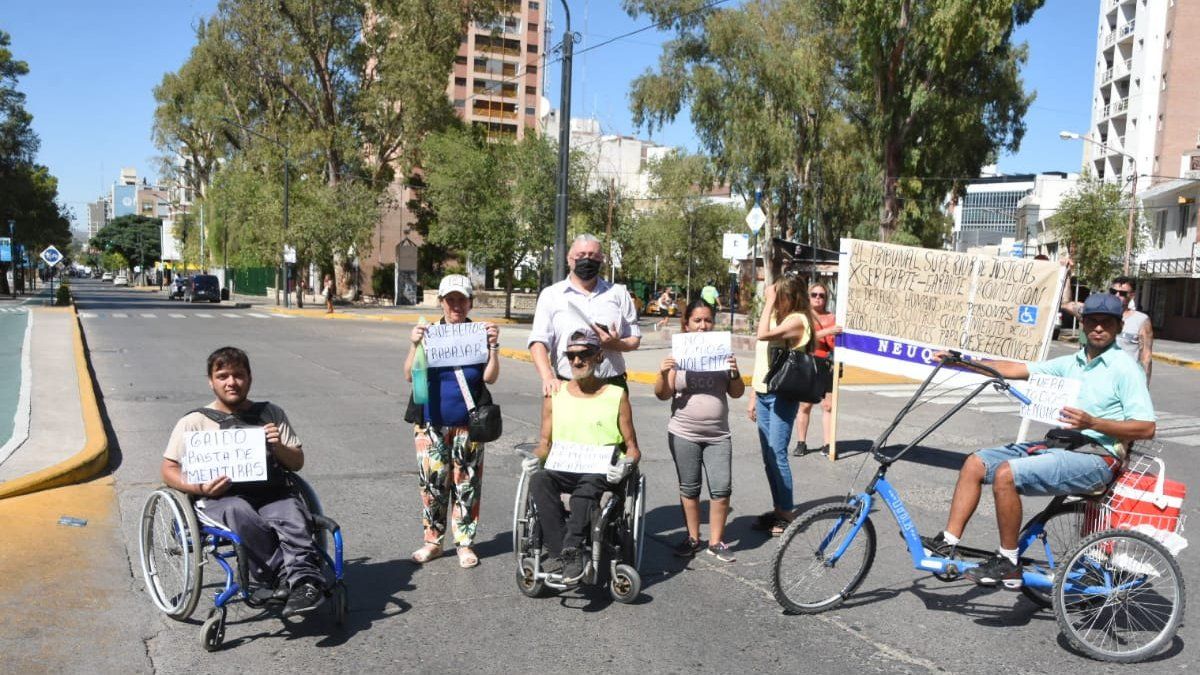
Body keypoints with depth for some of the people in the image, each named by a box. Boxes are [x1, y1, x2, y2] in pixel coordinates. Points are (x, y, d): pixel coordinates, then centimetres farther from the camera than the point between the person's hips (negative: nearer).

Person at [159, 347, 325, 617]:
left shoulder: (272, 414, 20)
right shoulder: (194, 422, 14)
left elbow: (297, 463, 19)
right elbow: (169, 471, 11)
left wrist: (278, 447, -4)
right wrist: (201, 487, -9)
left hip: (271, 494, 2)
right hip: (219, 499, -1)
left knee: (292, 512, -33)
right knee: (240, 513, -37)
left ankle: (304, 580, -43)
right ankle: (285, 576, -33)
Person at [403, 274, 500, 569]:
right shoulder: (428, 334, 3)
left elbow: (490, 377, -8)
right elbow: (410, 375, -4)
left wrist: (494, 346, -20)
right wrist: (414, 345, -18)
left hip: (467, 425, -1)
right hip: (431, 424, 1)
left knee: (467, 485, 5)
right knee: (431, 483, 4)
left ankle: (464, 543, 17)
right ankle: (433, 541, 18)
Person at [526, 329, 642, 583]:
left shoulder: (616, 396, 7)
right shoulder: (555, 395, 13)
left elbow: (632, 448, 9)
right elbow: (546, 441, 18)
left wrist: (626, 464, -13)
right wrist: (536, 457, -4)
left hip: (602, 471, -2)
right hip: (562, 469, 2)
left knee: (588, 483, -38)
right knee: (538, 480, -32)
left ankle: (570, 550, -45)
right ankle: (564, 551, -36)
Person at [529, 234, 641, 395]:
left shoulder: (618, 294, 12)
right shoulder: (551, 295, 6)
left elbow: (634, 340, 13)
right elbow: (538, 342, -3)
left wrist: (615, 344, -11)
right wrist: (548, 377, -21)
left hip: (612, 387, 2)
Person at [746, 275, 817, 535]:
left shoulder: (797, 320, -11)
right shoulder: (773, 318, 12)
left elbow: (763, 335, -28)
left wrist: (770, 301, -19)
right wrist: (753, 397, 17)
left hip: (782, 396, -8)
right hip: (763, 394, 8)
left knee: (777, 454, -6)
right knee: (768, 455, 11)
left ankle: (787, 513, 5)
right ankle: (778, 508, 21)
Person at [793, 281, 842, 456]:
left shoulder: (832, 318, 11)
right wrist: (828, 331, -20)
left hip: (827, 365, 2)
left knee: (828, 405, 0)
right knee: (805, 405, 2)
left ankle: (827, 444, 5)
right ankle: (801, 443, 11)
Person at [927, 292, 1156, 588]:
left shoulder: (1125, 368, -5)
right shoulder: (1072, 363, 16)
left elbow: (1146, 428, -11)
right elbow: (1015, 369, 12)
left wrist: (1092, 423, -22)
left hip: (1095, 456, -8)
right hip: (1057, 444, 8)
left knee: (1006, 474, -27)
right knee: (975, 464, -2)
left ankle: (1009, 565, -13)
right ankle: (947, 543, -3)